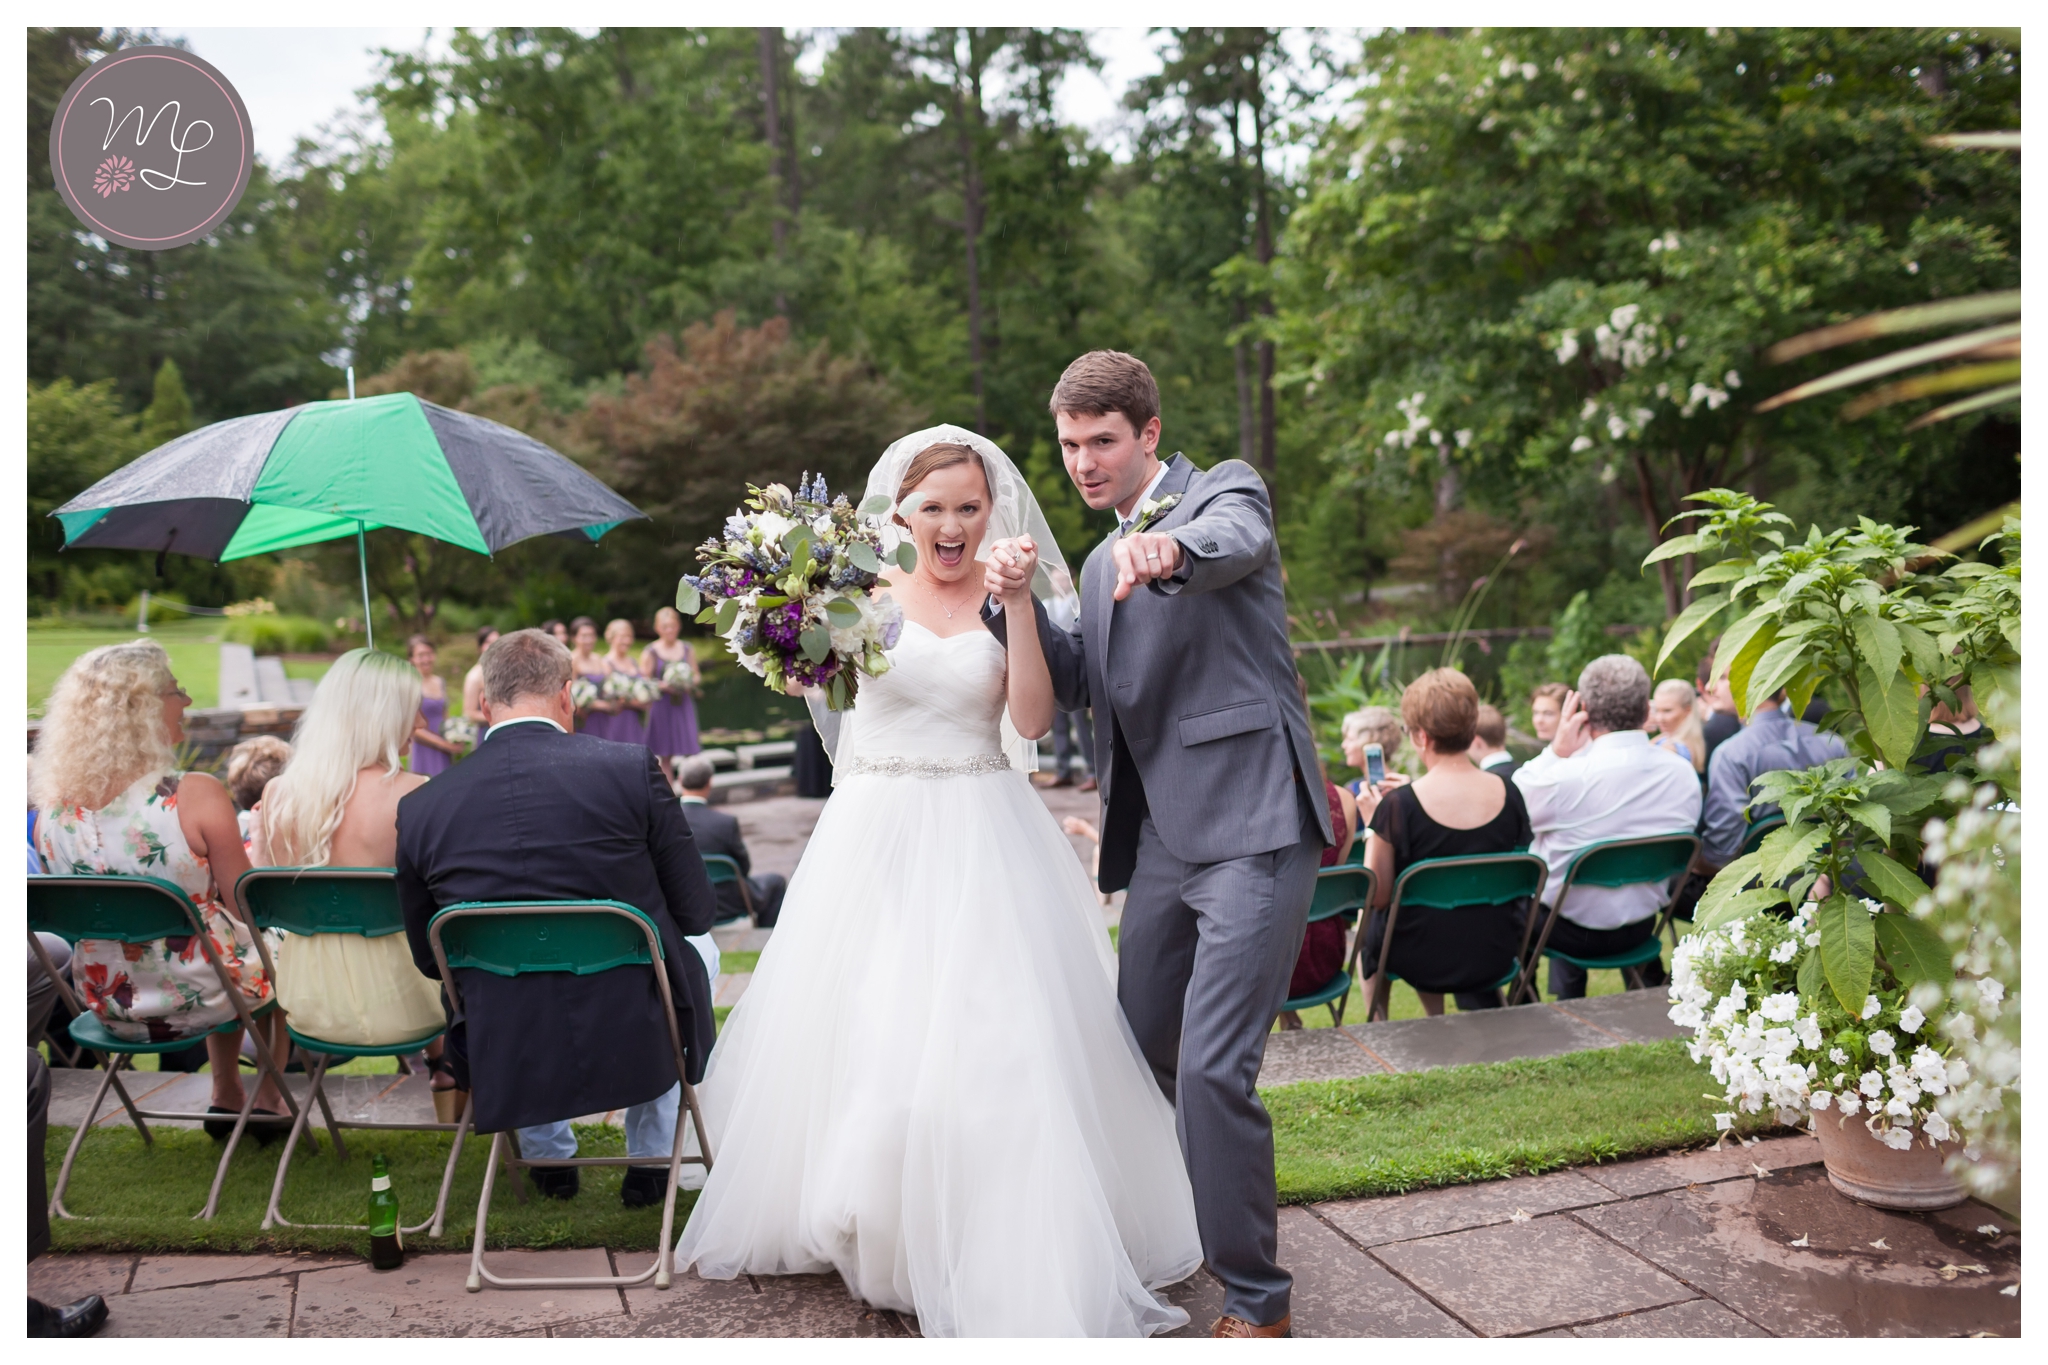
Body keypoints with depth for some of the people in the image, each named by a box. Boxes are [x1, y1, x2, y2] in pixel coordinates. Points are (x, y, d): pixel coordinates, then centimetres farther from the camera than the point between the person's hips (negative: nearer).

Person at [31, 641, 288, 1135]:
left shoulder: (50, 810, -9)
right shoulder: (197, 794, -26)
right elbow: (248, 909, -17)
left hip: (107, 1006, 5)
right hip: (196, 999, -5)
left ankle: (225, 1098, 45)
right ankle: (269, 1102, 38)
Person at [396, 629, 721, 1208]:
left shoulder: (419, 807, -5)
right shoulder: (632, 768, -12)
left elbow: (428, 958, 6)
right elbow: (697, 911, -3)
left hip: (504, 1066, 2)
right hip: (637, 1045, -2)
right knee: (698, 949, 32)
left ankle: (549, 1158, 44)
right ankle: (650, 1161, 34)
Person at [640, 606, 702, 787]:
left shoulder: (687, 649, 9)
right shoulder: (650, 652, -2)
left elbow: (695, 675, 14)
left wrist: (689, 683, -7)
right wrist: (663, 685, -18)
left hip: (684, 705, 2)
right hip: (662, 706, -2)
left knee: (690, 753, -4)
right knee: (665, 756, 2)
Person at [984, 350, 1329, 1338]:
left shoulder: (1225, 489, -2)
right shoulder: (1104, 561, 20)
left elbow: (1233, 539, -27)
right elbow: (1079, 684, 15)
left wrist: (1169, 545, -50)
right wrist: (1017, 605, -1)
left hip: (1252, 829, -8)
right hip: (1162, 840, 8)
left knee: (1214, 1068, -13)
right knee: (1141, 1051, 17)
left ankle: (1255, 1297, 5)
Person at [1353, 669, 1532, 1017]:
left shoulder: (1399, 805, -21)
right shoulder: (1507, 792, -9)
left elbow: (1377, 896, -13)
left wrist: (1372, 823, -3)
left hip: (1420, 961, -4)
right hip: (1496, 958, 4)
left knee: (1368, 920, 30)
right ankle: (1482, 1001, 33)